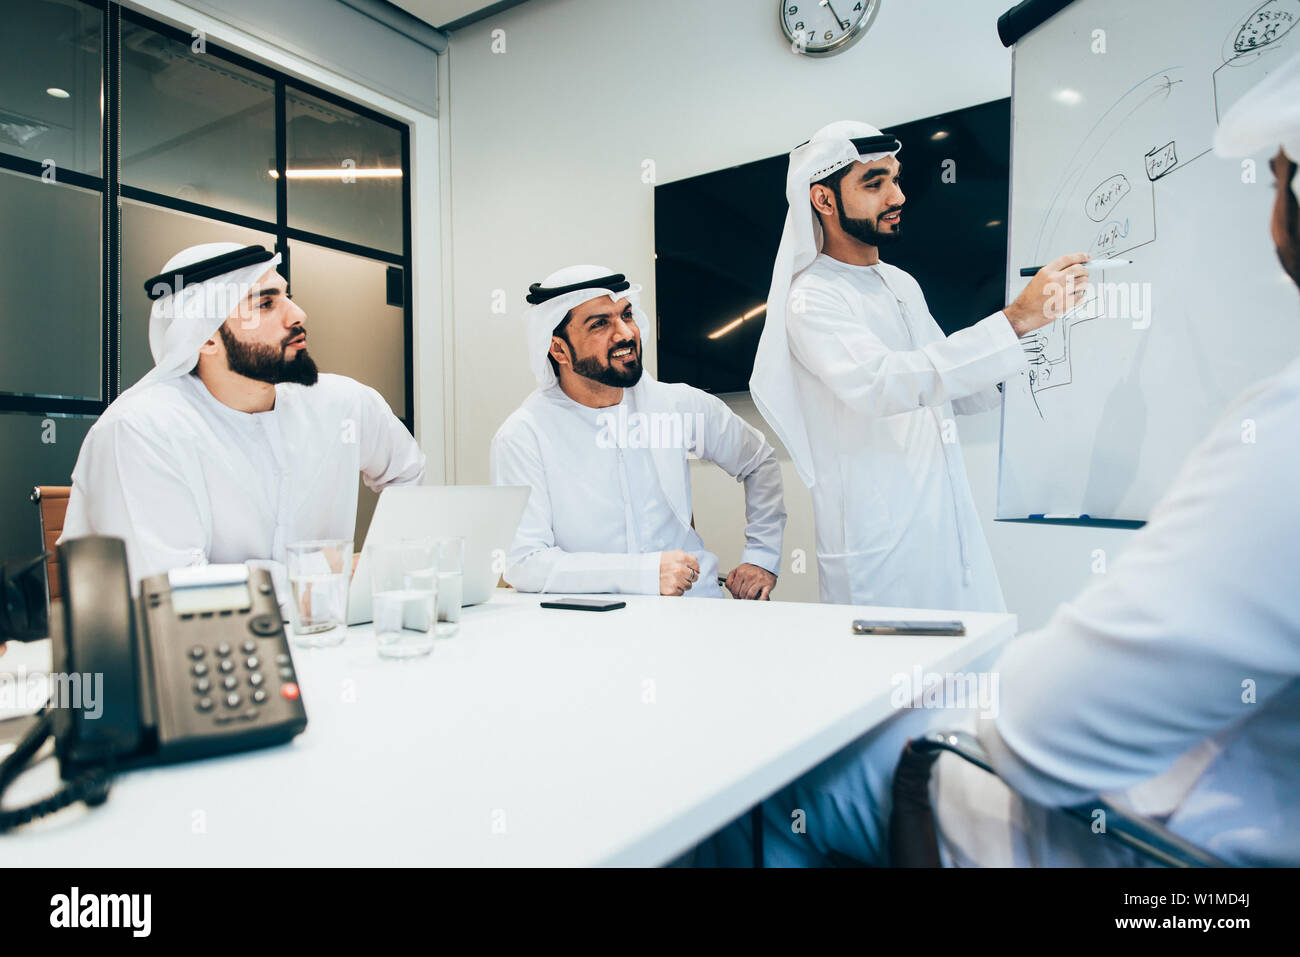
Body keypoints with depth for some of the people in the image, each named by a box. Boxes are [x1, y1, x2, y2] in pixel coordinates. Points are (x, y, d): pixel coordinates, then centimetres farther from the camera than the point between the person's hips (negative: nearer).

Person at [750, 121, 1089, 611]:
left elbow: (959, 394, 19)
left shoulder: (903, 285, 16)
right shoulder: (811, 299, -11)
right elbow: (878, 382, -30)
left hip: (953, 529, 8)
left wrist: (1040, 312, 5)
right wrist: (1014, 320, -29)